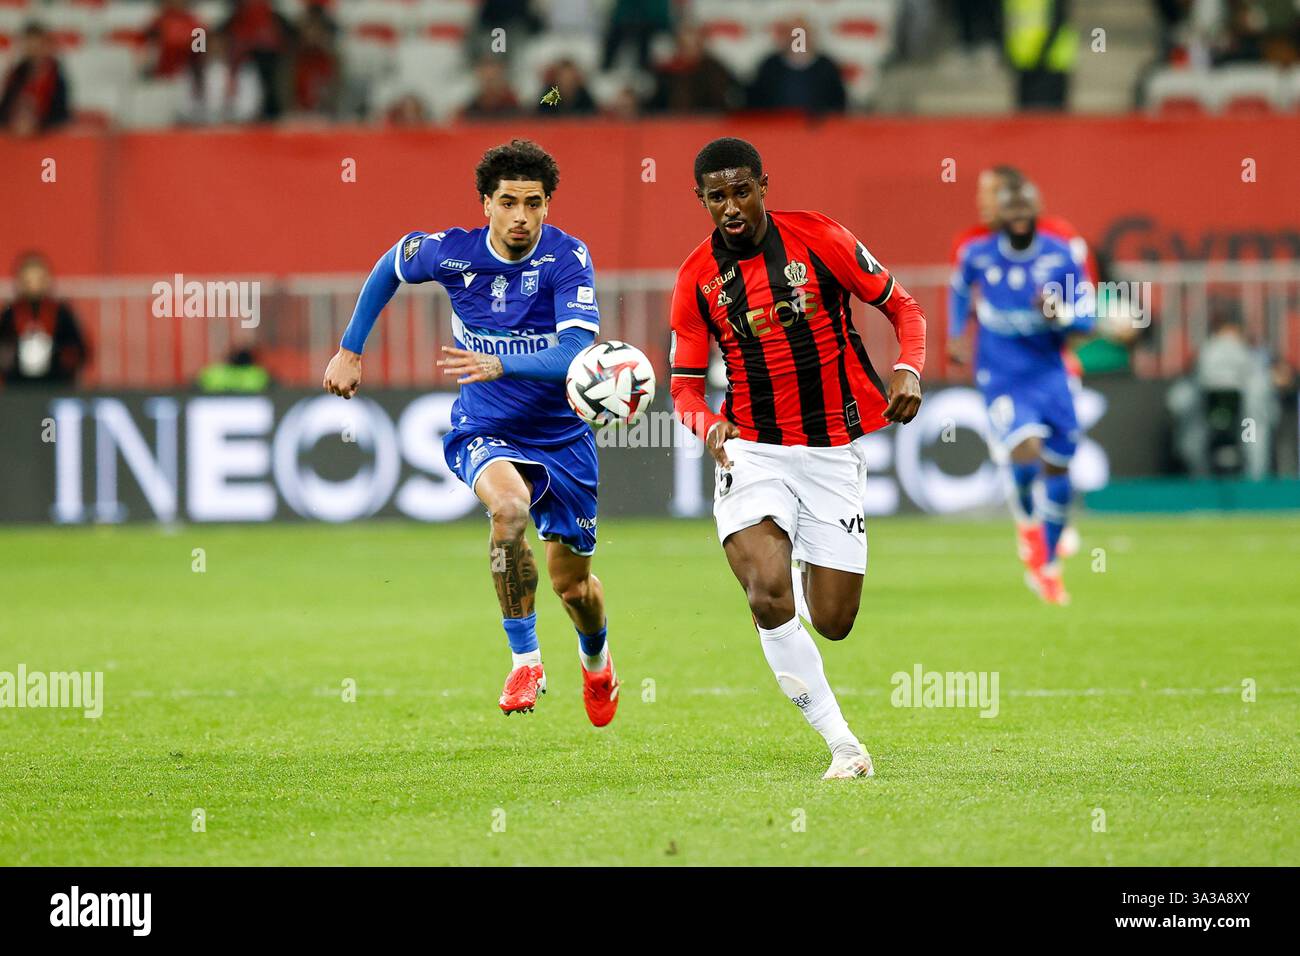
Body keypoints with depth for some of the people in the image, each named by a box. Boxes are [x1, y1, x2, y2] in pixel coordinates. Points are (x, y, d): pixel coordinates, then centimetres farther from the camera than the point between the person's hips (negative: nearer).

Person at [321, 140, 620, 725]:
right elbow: (390, 266, 11)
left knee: (572, 584, 8)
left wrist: (501, 364, -45)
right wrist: (350, 351, 12)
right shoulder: (451, 252, -12)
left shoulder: (568, 258, -18)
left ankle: (595, 656, 46)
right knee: (509, 506, -35)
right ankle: (524, 660, -20)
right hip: (484, 433, 0)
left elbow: (577, 353, -30)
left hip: (562, 435, 0)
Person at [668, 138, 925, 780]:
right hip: (753, 450, 0)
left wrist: (909, 371, -15)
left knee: (832, 624, 2)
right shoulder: (697, 277, -1)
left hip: (834, 450, 0)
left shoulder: (818, 238, -6)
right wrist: (709, 425, -18)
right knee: (767, 597, -25)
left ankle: (804, 574, 41)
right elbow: (685, 384, 4)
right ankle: (841, 744, -14)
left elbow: (902, 306, 4)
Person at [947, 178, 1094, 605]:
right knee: (1027, 451, -26)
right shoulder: (978, 255, -5)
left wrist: (1059, 313, -22)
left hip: (1050, 375, 2)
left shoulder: (1060, 257, -5)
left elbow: (1085, 320, -2)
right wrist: (955, 334, 16)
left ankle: (1048, 566, 27)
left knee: (1057, 471, 7)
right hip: (1002, 378, -2)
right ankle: (1024, 510, 9)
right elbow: (959, 286, 19)